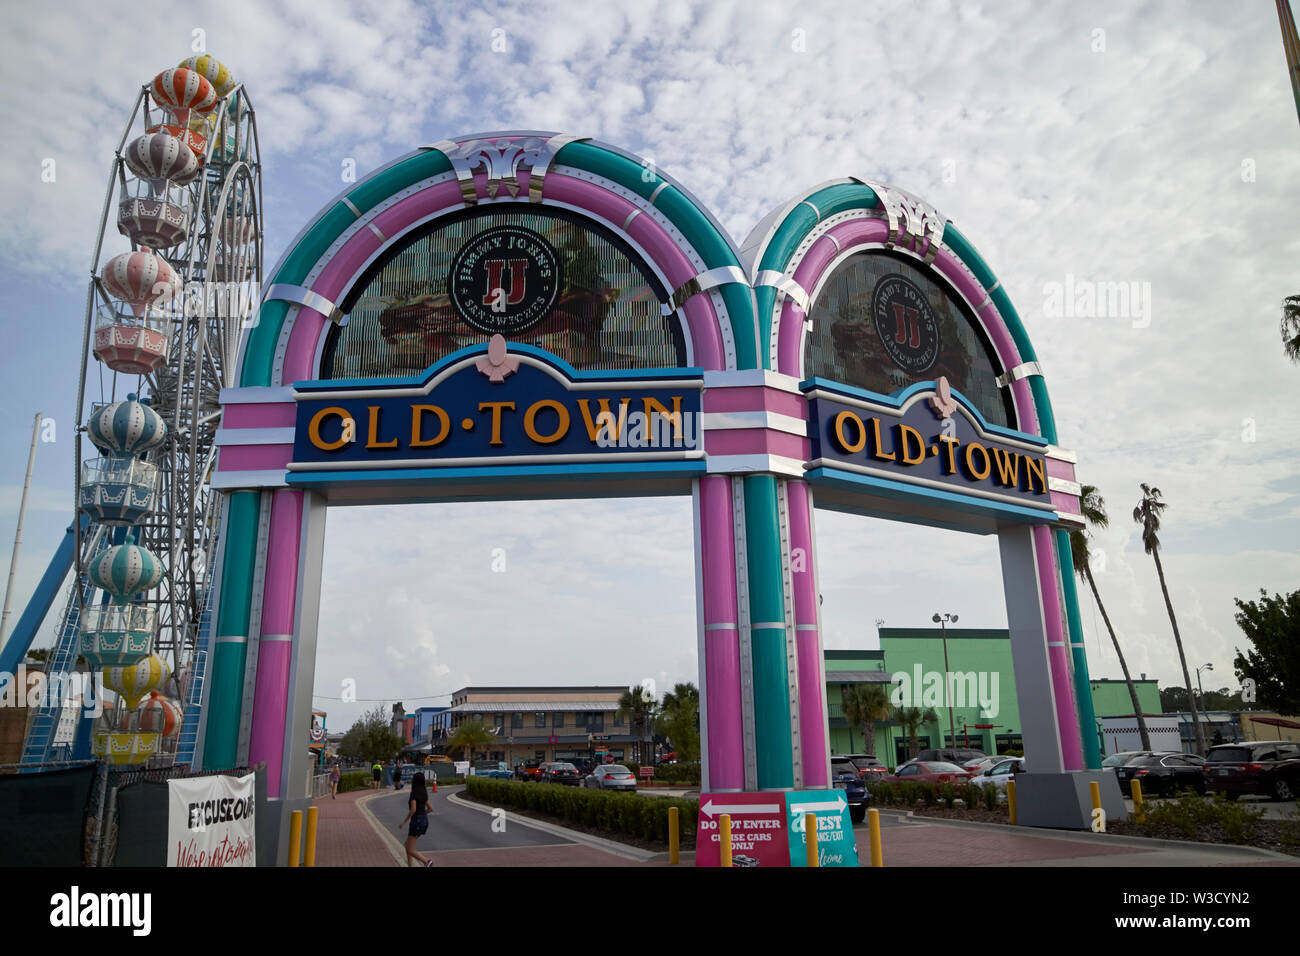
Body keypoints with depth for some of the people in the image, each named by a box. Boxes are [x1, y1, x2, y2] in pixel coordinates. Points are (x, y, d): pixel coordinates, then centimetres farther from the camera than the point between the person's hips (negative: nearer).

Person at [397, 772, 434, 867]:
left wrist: (404, 822, -12)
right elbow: (430, 808, 14)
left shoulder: (414, 793, -13)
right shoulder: (424, 794, 11)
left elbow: (413, 810, -21)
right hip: (425, 820, 8)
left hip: (416, 821, -8)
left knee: (410, 850, -1)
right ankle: (410, 866, 15)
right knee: (407, 845, 19)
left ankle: (427, 861, -17)